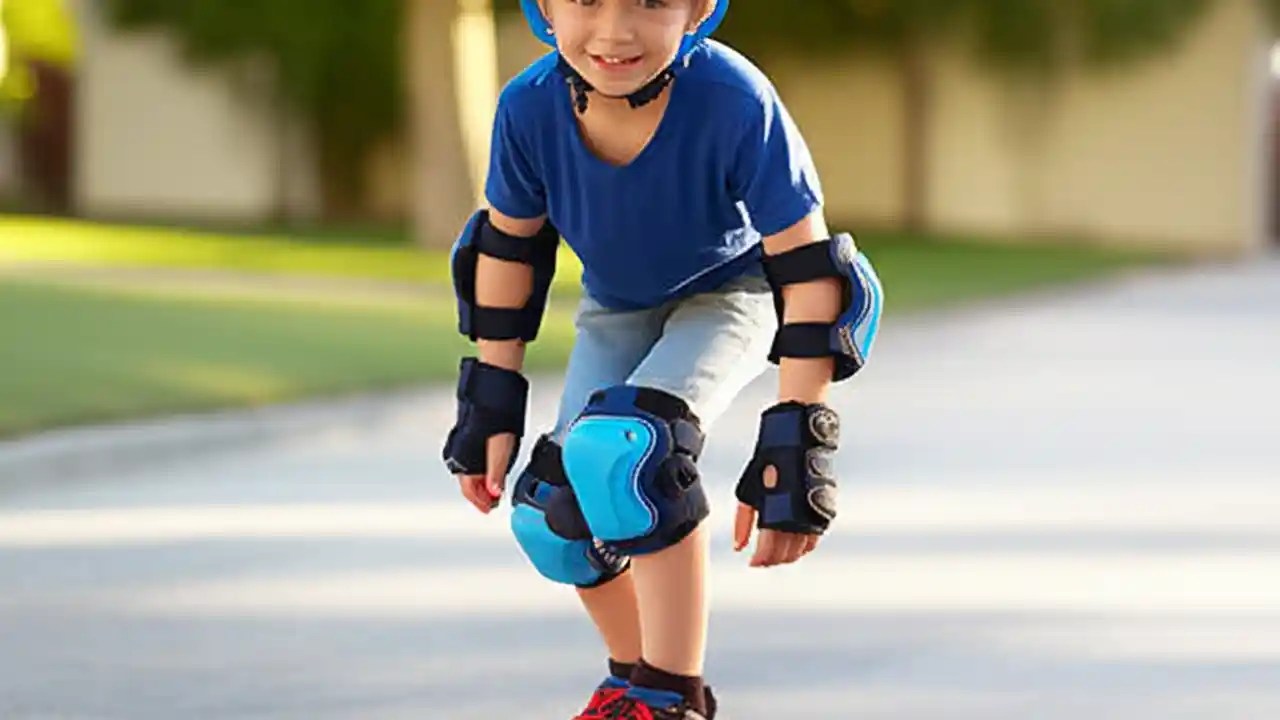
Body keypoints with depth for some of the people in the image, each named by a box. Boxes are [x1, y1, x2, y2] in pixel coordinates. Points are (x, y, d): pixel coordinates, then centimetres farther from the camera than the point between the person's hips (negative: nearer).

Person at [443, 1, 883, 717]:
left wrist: (798, 445, -29)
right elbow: (509, 247, -6)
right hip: (617, 309, 5)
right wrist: (492, 399, -2)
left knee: (620, 448, -30)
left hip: (731, 296, -5)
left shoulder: (736, 103, -37)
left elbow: (807, 269, -29)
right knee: (555, 514, -2)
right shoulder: (530, 108, -27)